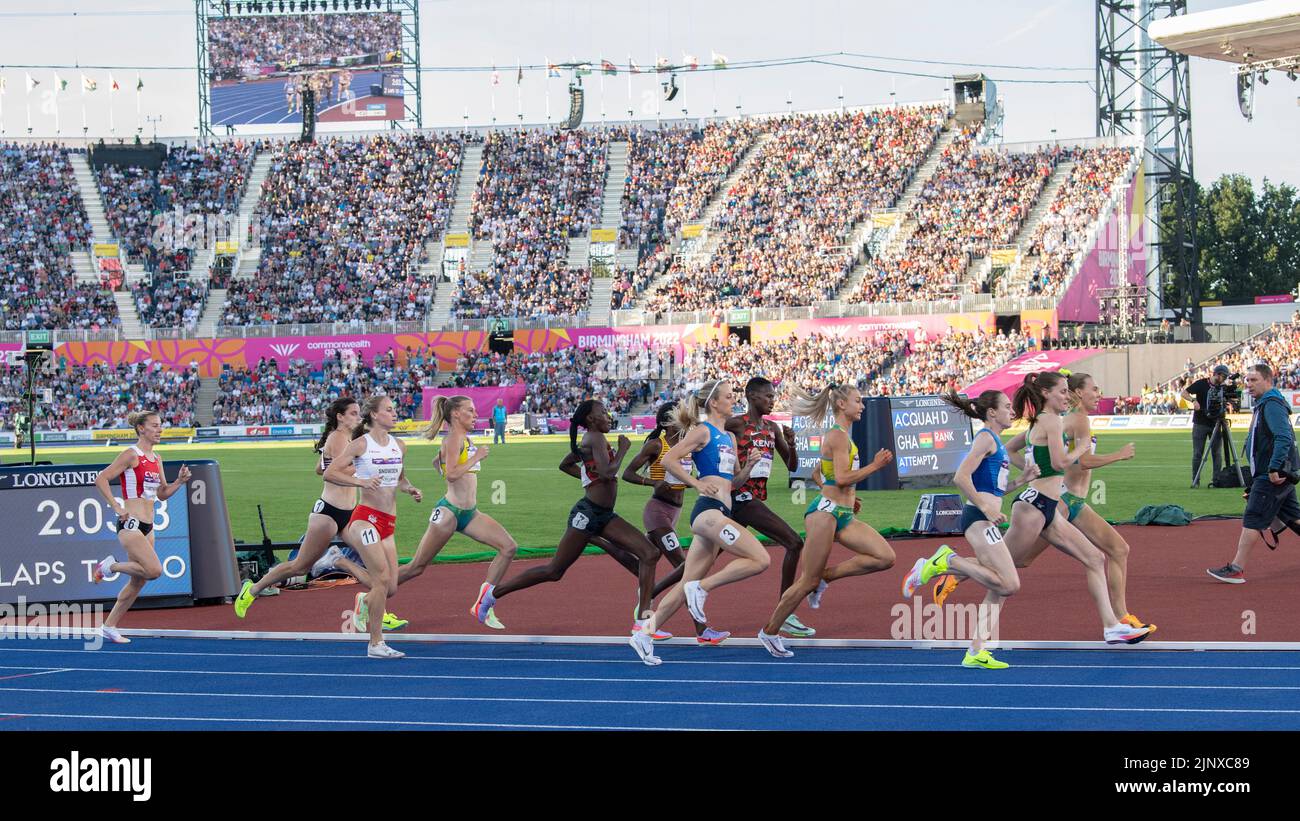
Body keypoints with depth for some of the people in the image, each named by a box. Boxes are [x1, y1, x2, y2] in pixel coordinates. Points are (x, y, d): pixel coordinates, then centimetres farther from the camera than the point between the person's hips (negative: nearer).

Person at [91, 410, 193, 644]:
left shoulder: (156, 459, 14)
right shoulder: (131, 455, -10)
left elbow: (162, 494, 21)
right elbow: (101, 479, -13)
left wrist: (179, 481, 4)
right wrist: (117, 507, -17)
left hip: (147, 527, 8)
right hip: (131, 525, -8)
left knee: (137, 582, 9)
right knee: (154, 569, -23)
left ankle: (109, 627, 18)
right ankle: (111, 566, 0)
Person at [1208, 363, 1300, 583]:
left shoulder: (1272, 404, -15)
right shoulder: (1264, 404, 18)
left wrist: (1274, 468, -33)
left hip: (1273, 476, -11)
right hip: (1280, 475, 11)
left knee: (1252, 520, -10)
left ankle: (1236, 569, -11)